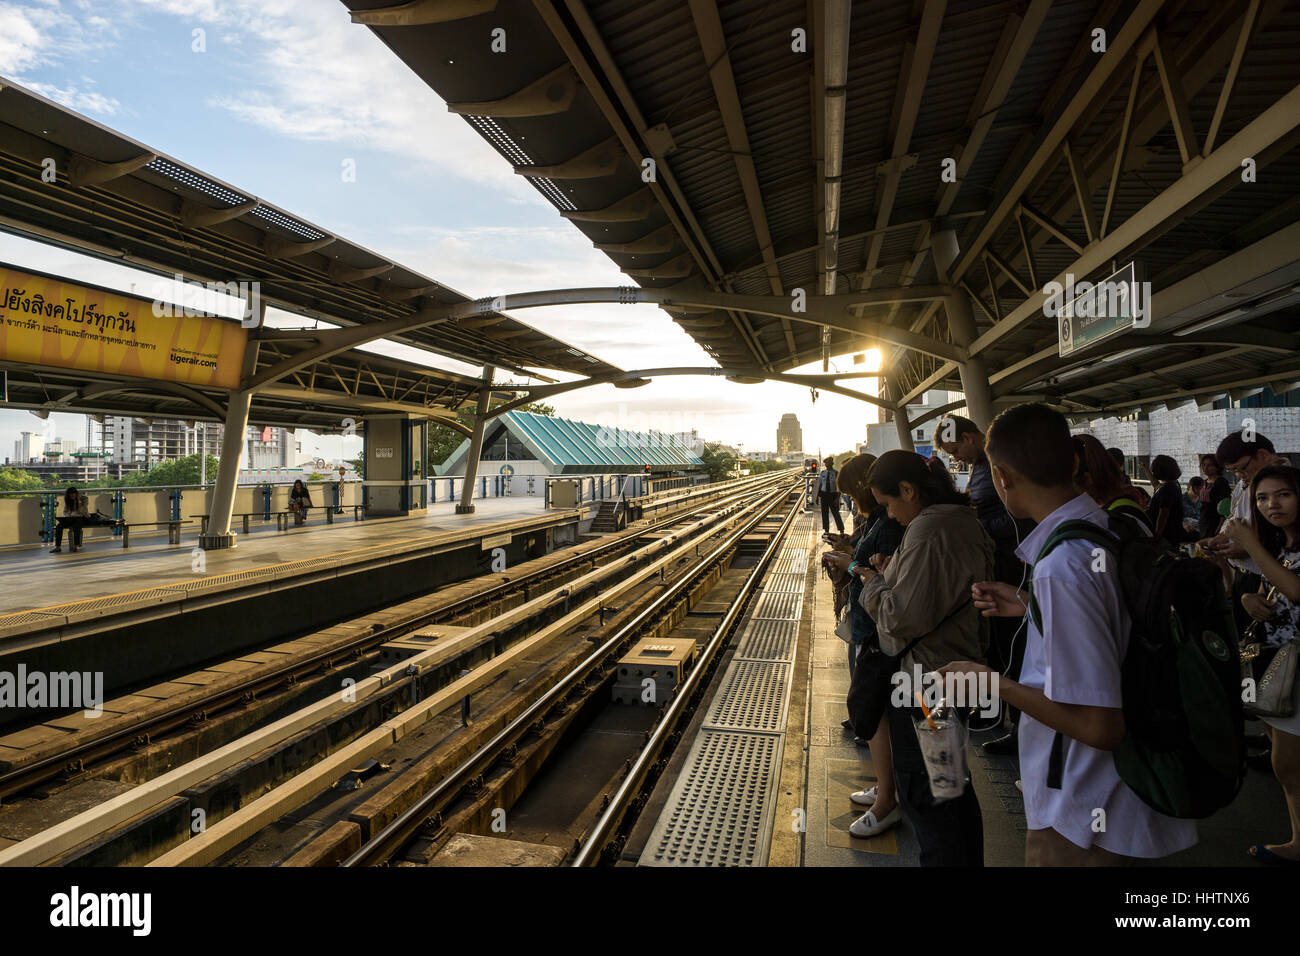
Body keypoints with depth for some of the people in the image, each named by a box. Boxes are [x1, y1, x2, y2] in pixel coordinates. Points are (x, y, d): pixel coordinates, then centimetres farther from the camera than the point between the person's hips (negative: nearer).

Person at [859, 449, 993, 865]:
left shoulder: (927, 530, -26)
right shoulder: (963, 519, 7)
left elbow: (905, 616, -28)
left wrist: (873, 584, -11)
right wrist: (890, 570, 5)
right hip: (957, 672, 11)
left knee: (921, 795, 4)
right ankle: (968, 859, 45)